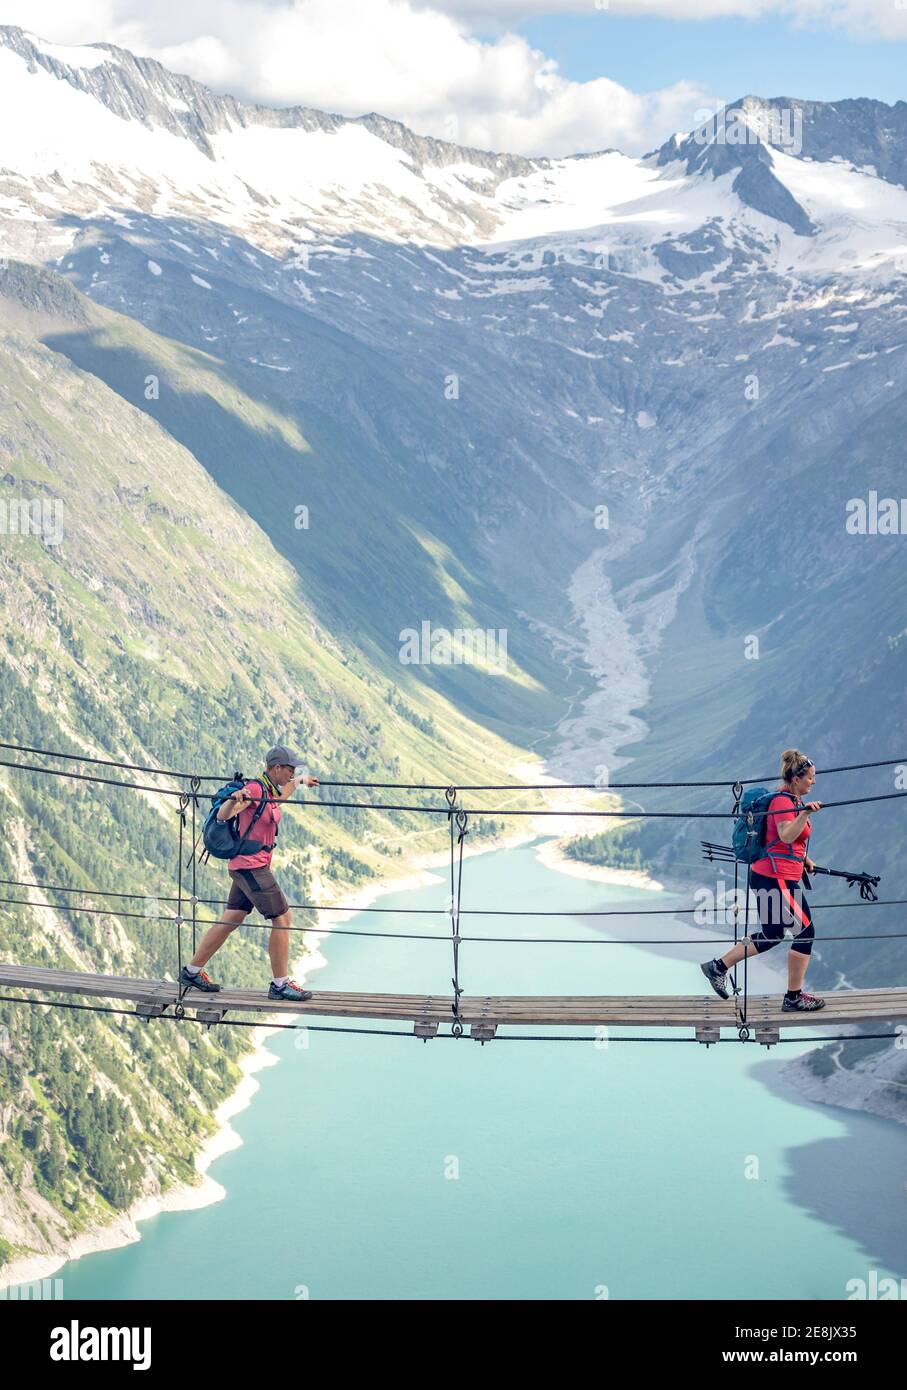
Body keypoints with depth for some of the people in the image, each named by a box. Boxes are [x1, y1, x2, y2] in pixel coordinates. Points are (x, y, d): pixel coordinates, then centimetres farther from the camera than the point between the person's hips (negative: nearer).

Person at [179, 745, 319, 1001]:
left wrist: (299, 781, 54)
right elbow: (222, 816, -24)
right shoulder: (255, 788, -17)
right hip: (250, 865, -10)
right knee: (282, 919, -7)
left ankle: (192, 971, 20)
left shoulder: (272, 789, 10)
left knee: (231, 920, 13)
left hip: (254, 866, 10)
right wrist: (234, 799, -46)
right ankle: (280, 984, -1)